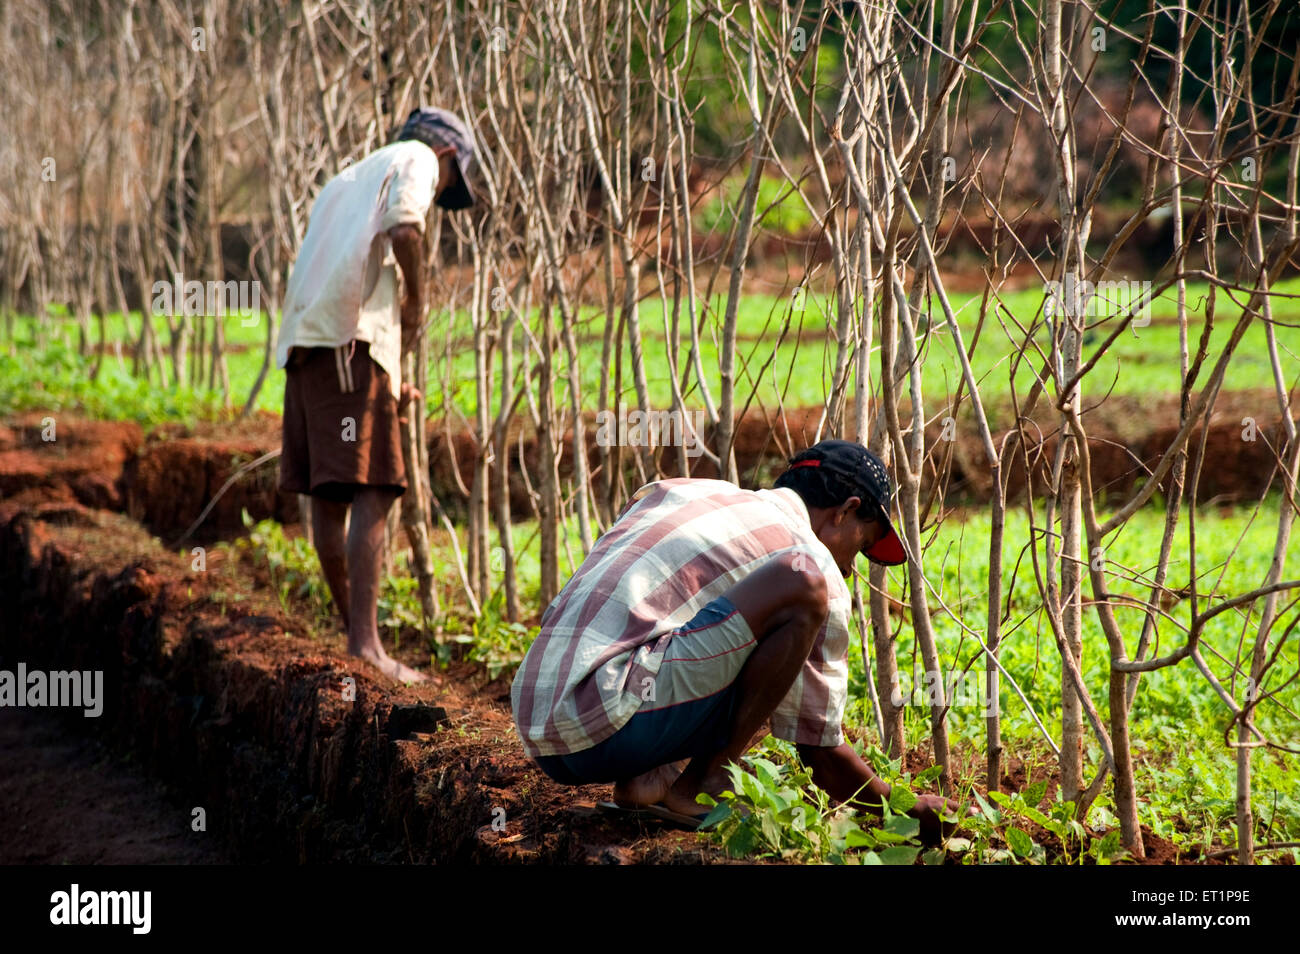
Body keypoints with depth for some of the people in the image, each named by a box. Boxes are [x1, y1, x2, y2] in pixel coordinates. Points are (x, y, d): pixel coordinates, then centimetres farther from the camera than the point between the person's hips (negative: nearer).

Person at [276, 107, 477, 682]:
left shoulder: (347, 179, 33)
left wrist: (390, 376, 27)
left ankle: (354, 631, 18)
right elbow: (403, 228, -14)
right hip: (354, 339, -8)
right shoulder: (416, 159, 9)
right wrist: (416, 303, 1)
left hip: (303, 342, 8)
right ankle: (365, 641, -17)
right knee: (370, 493, -11)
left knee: (327, 495, 10)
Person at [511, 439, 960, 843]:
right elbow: (823, 755, 7)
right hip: (607, 723, -8)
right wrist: (908, 808, 25)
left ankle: (652, 778, 8)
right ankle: (700, 784, -4)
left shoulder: (673, 490, 25)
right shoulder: (814, 566, 5)